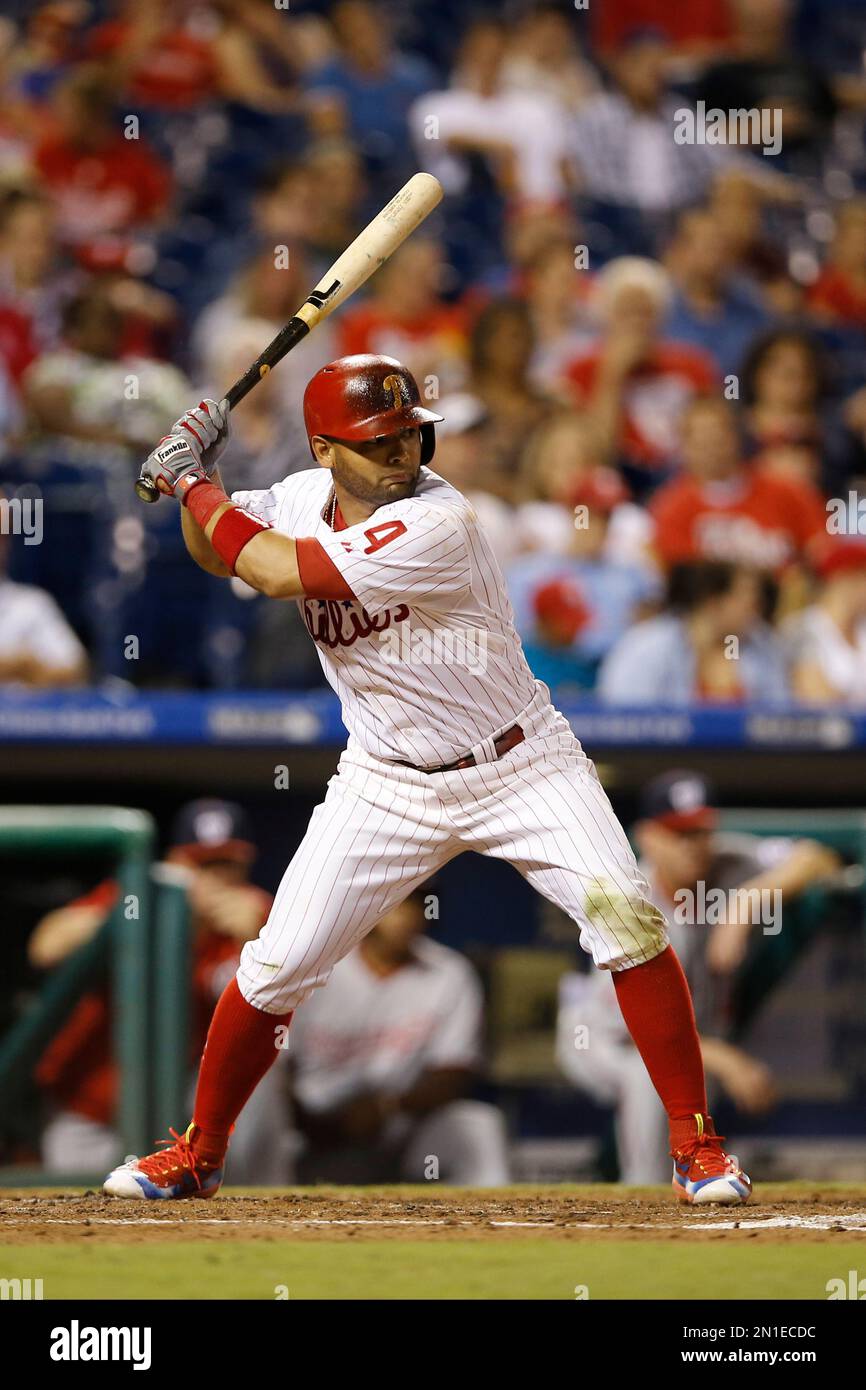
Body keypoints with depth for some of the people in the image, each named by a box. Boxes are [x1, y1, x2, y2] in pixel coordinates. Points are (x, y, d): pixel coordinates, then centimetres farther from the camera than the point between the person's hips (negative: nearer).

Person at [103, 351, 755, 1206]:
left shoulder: (436, 526, -28)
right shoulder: (305, 498, -5)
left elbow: (272, 570, -29)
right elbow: (219, 553, 14)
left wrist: (190, 478, -15)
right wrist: (197, 480, -6)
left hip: (521, 767, -5)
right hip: (390, 784, 5)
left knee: (629, 922, -21)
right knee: (275, 969, -1)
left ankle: (694, 1147, -9)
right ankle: (197, 1153, 19)